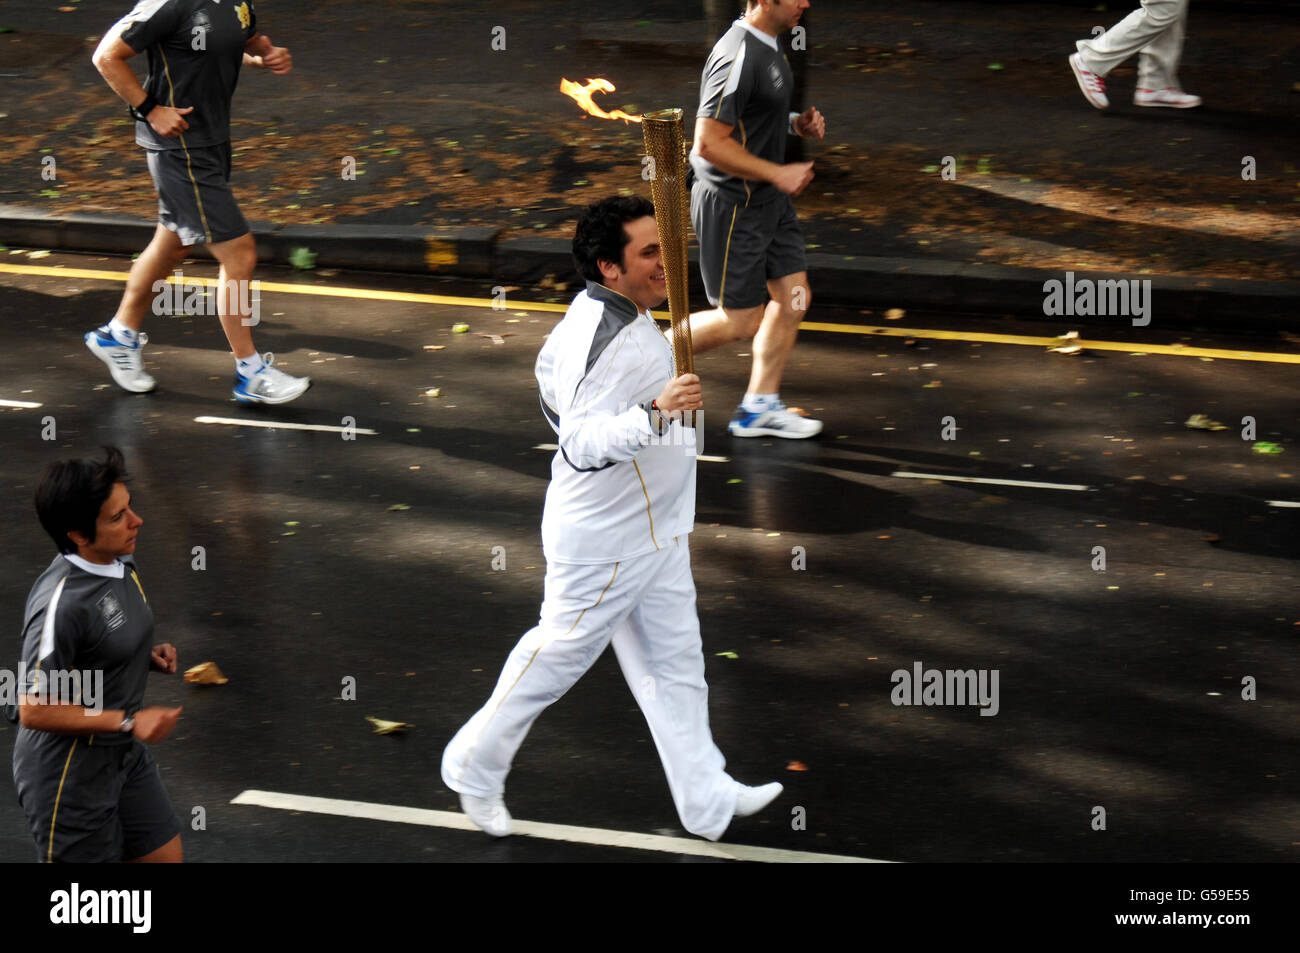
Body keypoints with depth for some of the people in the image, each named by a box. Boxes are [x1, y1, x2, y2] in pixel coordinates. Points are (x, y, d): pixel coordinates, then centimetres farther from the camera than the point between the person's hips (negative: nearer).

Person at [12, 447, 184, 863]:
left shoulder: (120, 563, -1)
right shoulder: (61, 603, -29)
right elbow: (34, 710, -26)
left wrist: (148, 655, -1)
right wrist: (128, 722, -24)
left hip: (126, 757, 9)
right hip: (70, 775, -9)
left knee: (166, 855, 15)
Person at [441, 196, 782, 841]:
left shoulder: (612, 313, 3)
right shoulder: (603, 342, -29)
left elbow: (551, 365, 20)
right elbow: (582, 444, -37)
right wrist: (654, 414, -50)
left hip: (652, 532, 10)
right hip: (605, 542, -10)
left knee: (673, 665, 14)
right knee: (555, 656, 7)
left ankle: (706, 799, 22)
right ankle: (474, 768, 26)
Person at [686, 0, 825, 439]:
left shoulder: (767, 45, 7)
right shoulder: (738, 57, -25)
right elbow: (709, 143, -27)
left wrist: (797, 122, 5)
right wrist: (778, 173, -22)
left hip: (769, 202, 10)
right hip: (733, 207, -10)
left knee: (793, 297, 9)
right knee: (741, 321, -1)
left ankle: (758, 409, 19)